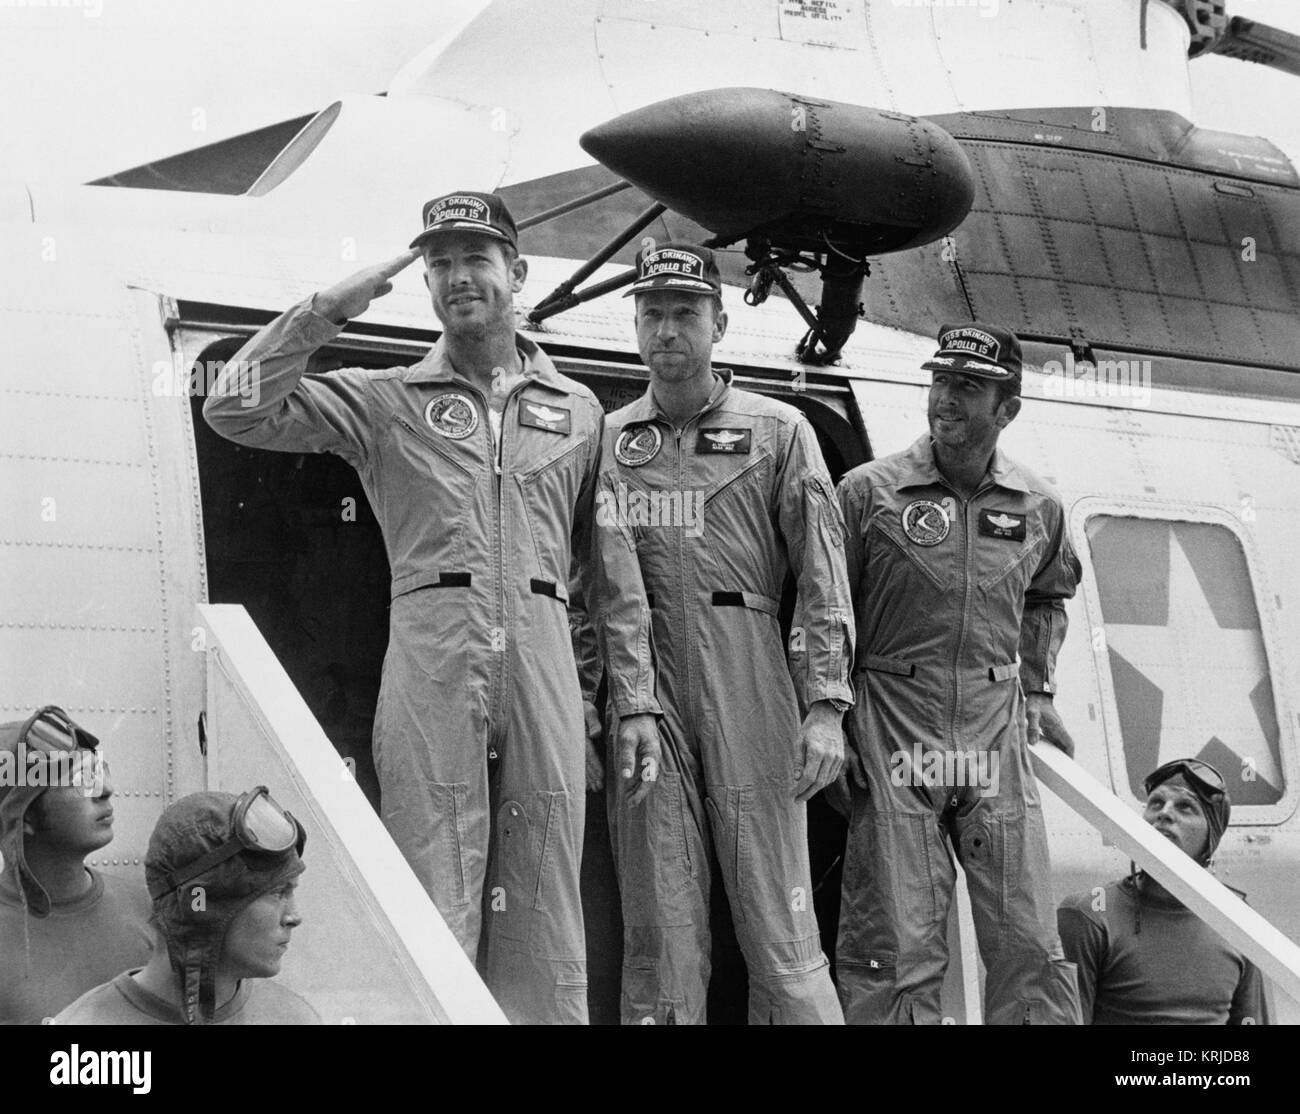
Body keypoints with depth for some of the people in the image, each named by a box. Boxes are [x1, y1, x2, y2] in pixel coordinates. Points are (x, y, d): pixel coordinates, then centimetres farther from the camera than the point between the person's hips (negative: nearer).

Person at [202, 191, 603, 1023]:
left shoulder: (576, 410, 18)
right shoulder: (384, 401, 12)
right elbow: (234, 410, 2)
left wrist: (588, 687, 11)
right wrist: (328, 311, -2)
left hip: (542, 661, 2)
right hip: (431, 655, -2)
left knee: (544, 905, 3)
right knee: (434, 900, -5)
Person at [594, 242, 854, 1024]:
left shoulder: (778, 431, 9)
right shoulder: (614, 439, 12)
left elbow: (823, 577, 2)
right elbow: (618, 583, 1)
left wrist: (827, 706, -8)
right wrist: (635, 708, -11)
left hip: (750, 675, -1)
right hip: (649, 682, 1)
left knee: (779, 923, -3)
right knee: (661, 929, 1)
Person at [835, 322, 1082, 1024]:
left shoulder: (1038, 508, 9)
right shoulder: (869, 491, -2)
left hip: (997, 730, 3)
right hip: (892, 727, -3)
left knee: (1030, 946, 2)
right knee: (897, 951, -3)